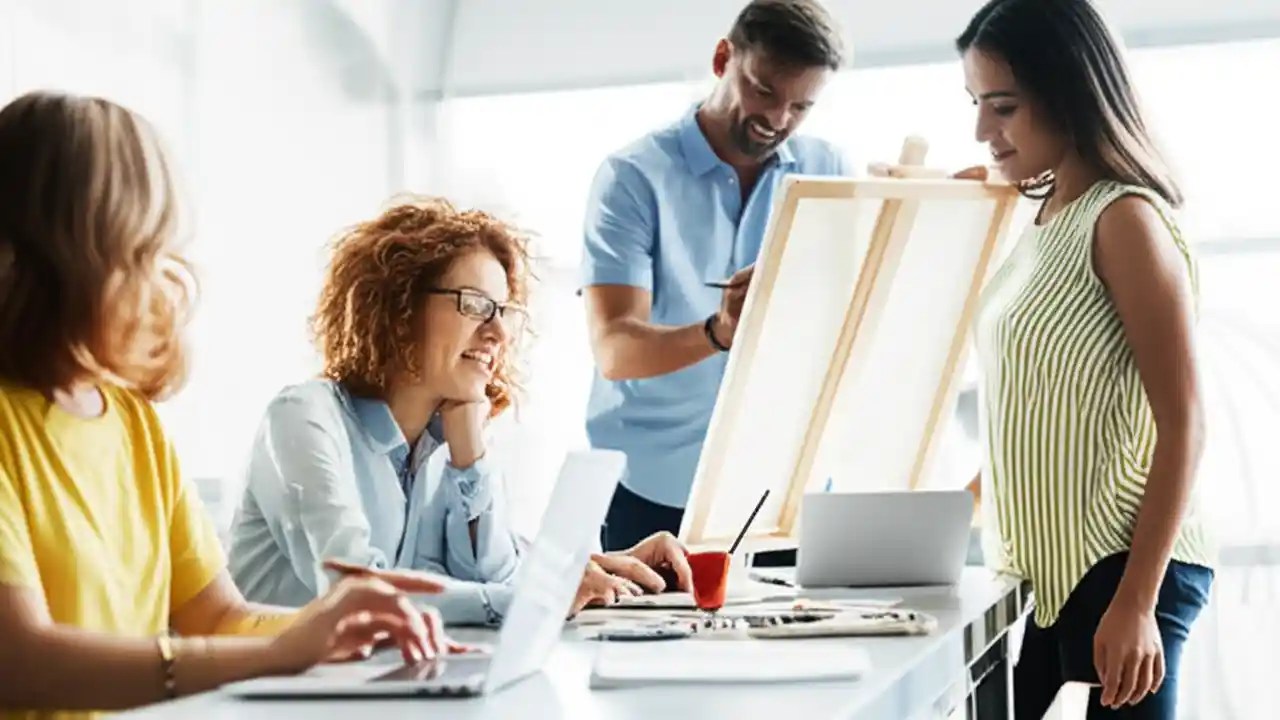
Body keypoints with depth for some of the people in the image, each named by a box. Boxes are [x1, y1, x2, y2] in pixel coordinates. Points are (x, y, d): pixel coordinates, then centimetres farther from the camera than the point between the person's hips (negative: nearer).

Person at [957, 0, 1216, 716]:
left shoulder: (1124, 219, -14)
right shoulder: (1047, 218, 12)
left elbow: (1183, 425, -17)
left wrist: (1136, 602, -21)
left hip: (1120, 568, -8)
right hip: (1049, 569, 8)